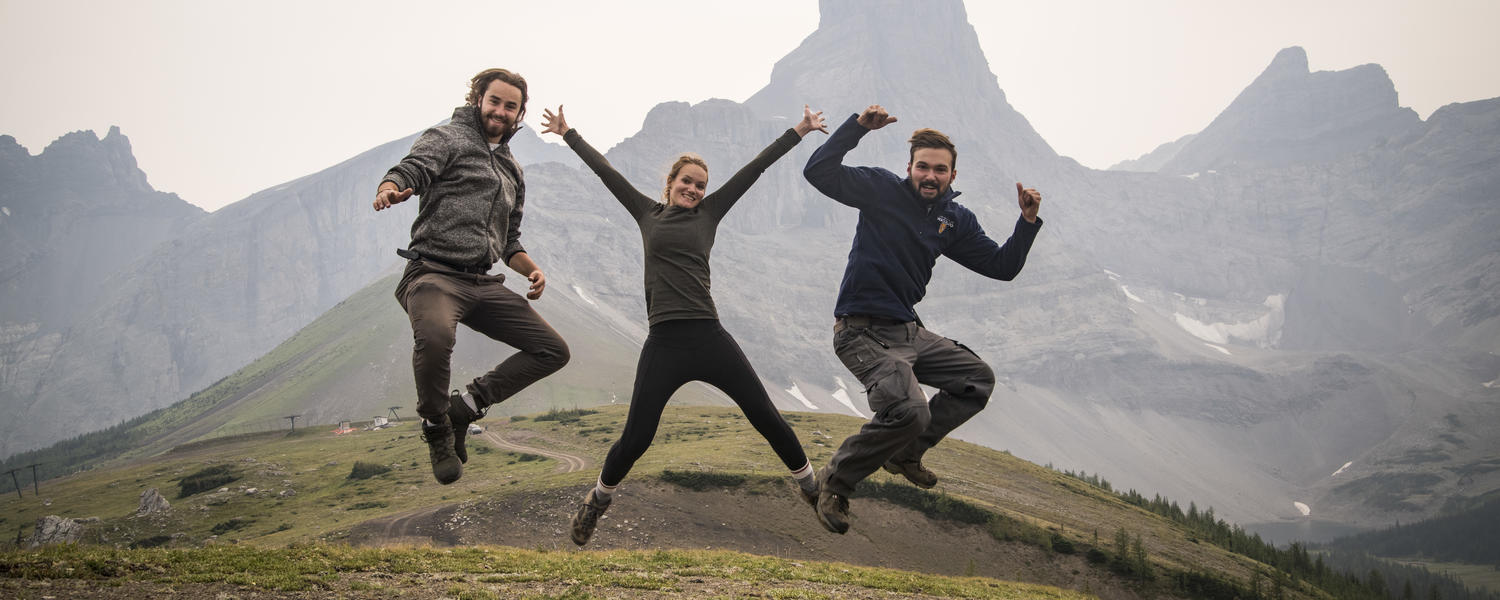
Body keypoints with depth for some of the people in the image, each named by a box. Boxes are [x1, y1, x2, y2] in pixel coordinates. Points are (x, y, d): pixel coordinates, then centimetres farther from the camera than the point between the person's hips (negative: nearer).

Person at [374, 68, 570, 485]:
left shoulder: (512, 172, 25)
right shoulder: (448, 139, 4)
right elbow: (409, 170, -15)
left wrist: (531, 269, 9)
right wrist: (389, 190, -39)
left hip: (483, 285, 7)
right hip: (435, 274, -7)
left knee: (553, 351, 0)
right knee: (435, 335, -39)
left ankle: (466, 405, 6)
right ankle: (437, 427, -11)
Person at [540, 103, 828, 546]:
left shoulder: (708, 214, 12)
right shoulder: (648, 213, 13)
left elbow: (754, 168, 12)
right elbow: (605, 170, 19)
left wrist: (798, 132, 15)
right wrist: (568, 135, 25)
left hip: (709, 338, 1)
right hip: (663, 343, -1)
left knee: (764, 414, 0)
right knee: (636, 438, -2)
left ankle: (809, 486, 19)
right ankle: (598, 499, 24)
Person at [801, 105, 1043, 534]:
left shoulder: (956, 220, 10)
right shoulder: (882, 190, -7)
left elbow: (1002, 267, 12)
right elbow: (819, 172, -19)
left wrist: (1028, 222, -1)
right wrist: (859, 126, -26)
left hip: (908, 332, 8)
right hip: (863, 333, -8)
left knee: (978, 379, 17)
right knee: (909, 411, -27)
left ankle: (905, 453, 23)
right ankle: (835, 483, -6)